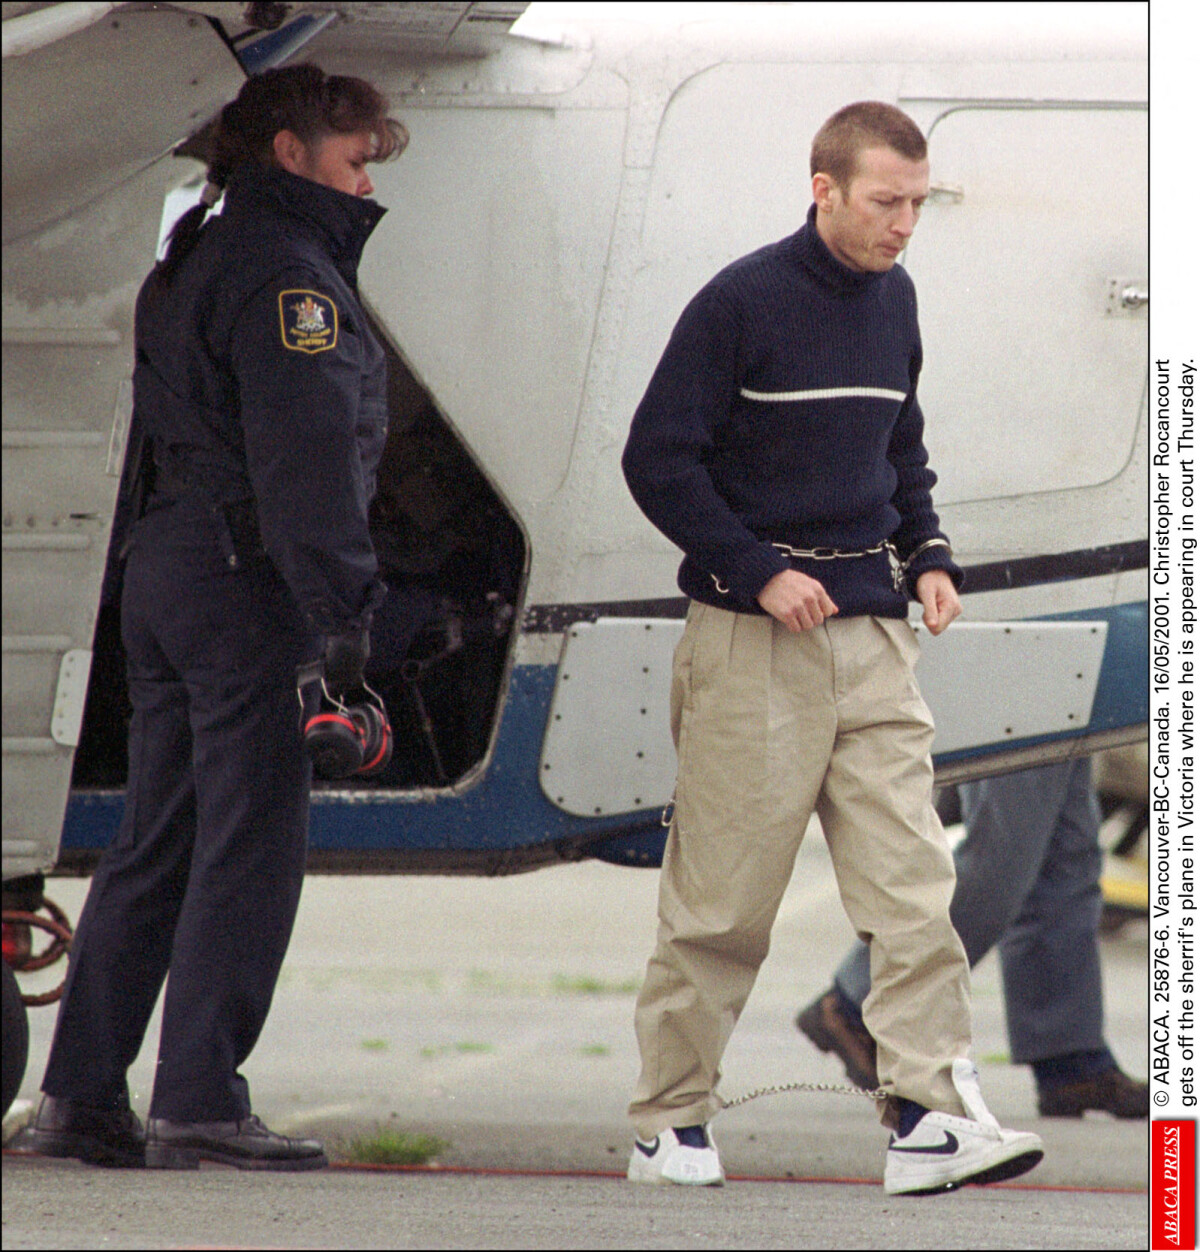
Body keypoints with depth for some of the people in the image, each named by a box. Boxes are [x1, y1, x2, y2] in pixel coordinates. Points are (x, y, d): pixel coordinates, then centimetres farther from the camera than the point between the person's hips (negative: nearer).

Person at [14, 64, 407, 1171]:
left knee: (155, 845, 11)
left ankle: (80, 1097, 10)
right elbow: (306, 453, -20)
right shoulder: (286, 271, -11)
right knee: (251, 842, -7)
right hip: (247, 582, -10)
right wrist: (342, 605, -23)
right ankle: (198, 1105, -8)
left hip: (164, 570, 10)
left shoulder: (195, 263, 20)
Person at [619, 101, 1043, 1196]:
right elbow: (658, 458, -8)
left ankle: (931, 1116, -10)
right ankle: (670, 1126, 11)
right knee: (722, 899, 0)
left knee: (912, 881, -6)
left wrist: (928, 555, 9)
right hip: (754, 641, -6)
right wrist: (760, 571, -14)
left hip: (873, 632, 6)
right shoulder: (742, 303, -9)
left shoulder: (893, 302, 10)